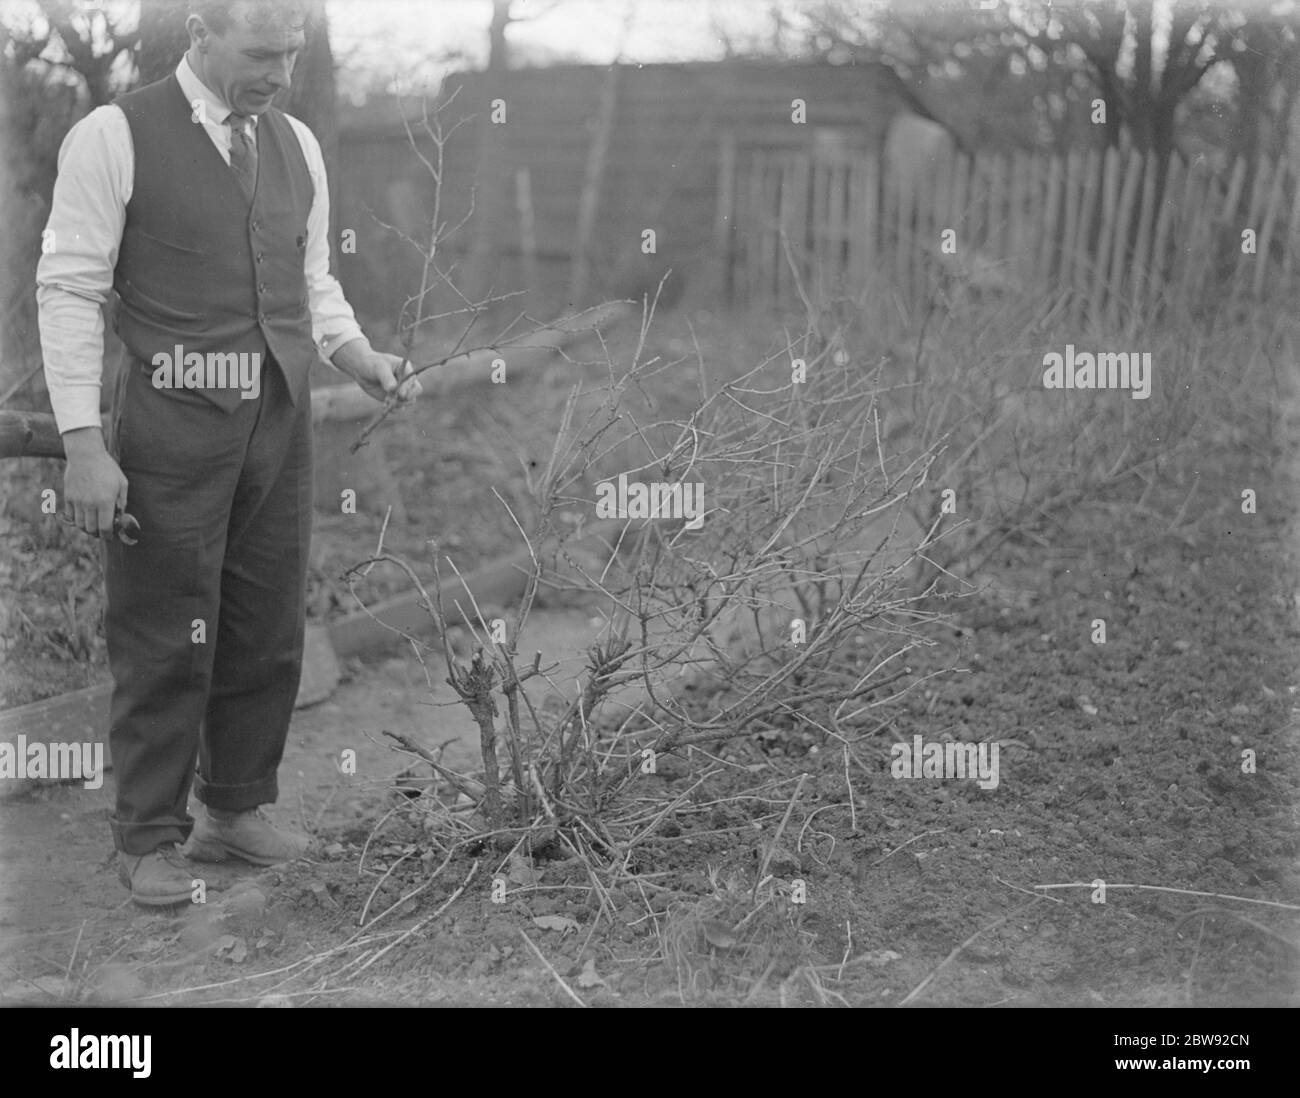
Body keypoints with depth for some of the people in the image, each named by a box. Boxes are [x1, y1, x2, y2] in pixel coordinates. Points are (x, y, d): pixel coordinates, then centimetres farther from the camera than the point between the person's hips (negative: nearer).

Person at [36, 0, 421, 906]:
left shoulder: (296, 144, 11)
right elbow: (70, 290, -7)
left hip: (281, 423, 6)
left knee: (270, 633, 12)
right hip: (174, 425, -5)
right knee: (167, 641, 2)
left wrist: (362, 357, -1)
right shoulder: (114, 137, -6)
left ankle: (238, 810, 29)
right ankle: (151, 837, 18)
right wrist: (83, 442, -13)